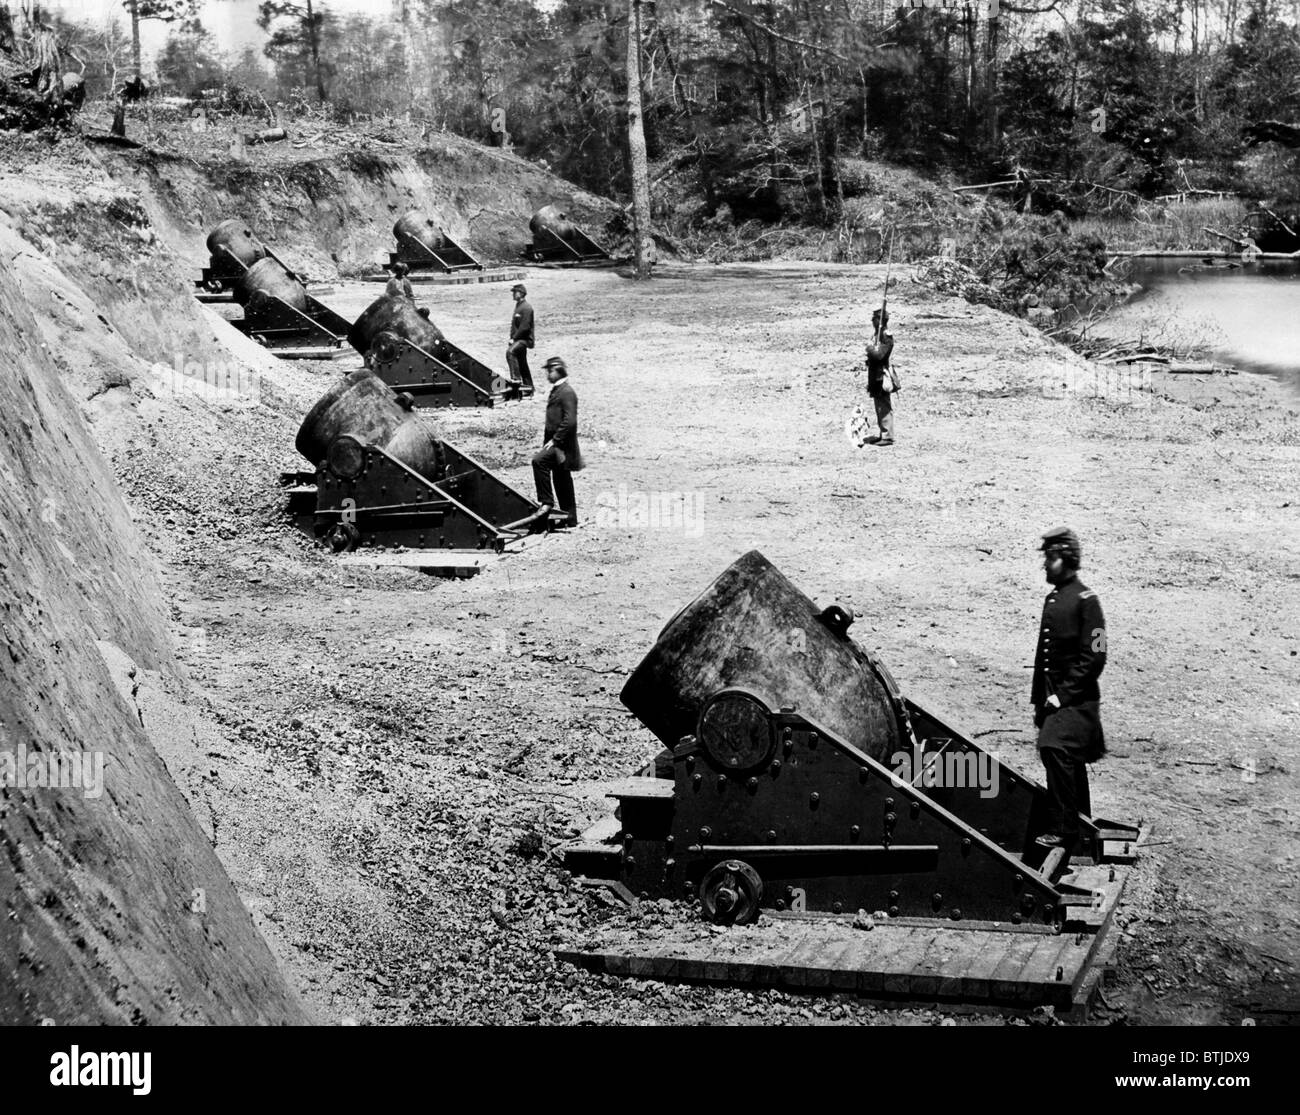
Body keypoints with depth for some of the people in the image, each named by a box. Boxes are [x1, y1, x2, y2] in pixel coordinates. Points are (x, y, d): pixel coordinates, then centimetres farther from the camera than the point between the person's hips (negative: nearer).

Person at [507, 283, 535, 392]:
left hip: (524, 339, -10)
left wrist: (514, 338, -18)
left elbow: (525, 327, -20)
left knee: (510, 351, -31)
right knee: (522, 364, 13)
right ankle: (528, 386, 21)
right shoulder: (518, 306, 17)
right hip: (519, 339, 10)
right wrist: (512, 338, 12)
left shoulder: (526, 308, -13)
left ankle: (516, 378, -32)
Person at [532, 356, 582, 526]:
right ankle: (569, 517, 17)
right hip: (555, 441, 10)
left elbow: (570, 421, -22)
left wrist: (555, 440, -21)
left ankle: (547, 501, -19)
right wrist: (547, 440, 16)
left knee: (538, 460, -25)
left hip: (562, 444, -10)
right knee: (560, 480, 11)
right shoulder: (556, 390, 17)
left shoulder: (567, 392, -13)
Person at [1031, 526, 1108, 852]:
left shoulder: (1085, 600, -10)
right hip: (1054, 699, 9)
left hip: (1077, 701, -8)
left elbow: (1094, 658, -14)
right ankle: (1081, 827, 24)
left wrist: (1063, 694, -17)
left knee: (1056, 750, -22)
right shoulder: (1052, 599, 15)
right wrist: (1039, 700, 16)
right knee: (1070, 763, 14)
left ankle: (1062, 830, -20)